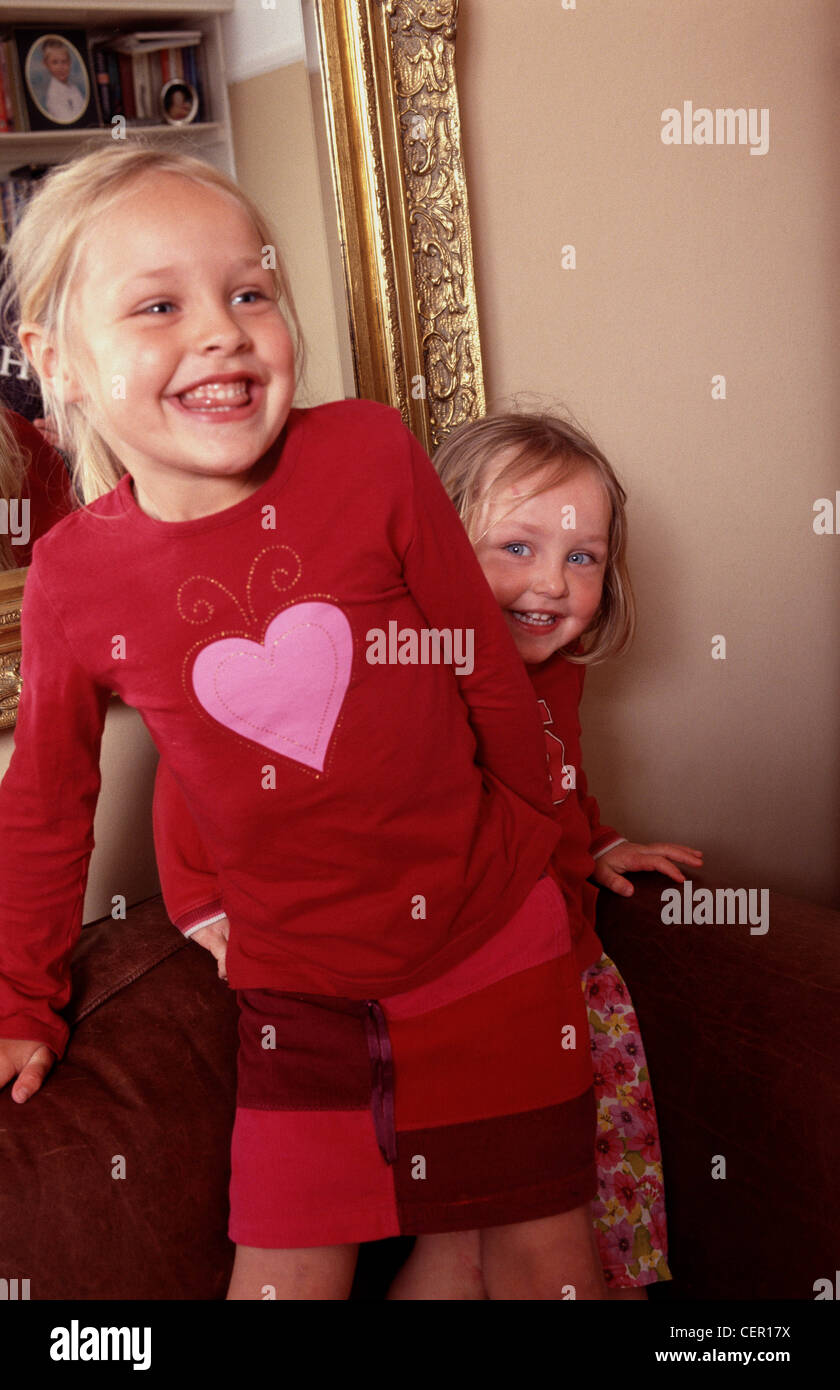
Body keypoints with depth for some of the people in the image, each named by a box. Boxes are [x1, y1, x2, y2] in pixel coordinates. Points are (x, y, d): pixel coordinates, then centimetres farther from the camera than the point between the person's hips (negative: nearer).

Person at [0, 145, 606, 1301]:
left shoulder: (372, 454, -16)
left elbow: (490, 666, -3)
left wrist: (531, 846, 10)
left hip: (493, 942, 0)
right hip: (298, 987, 1)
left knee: (546, 1247, 14)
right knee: (286, 1269, 9)